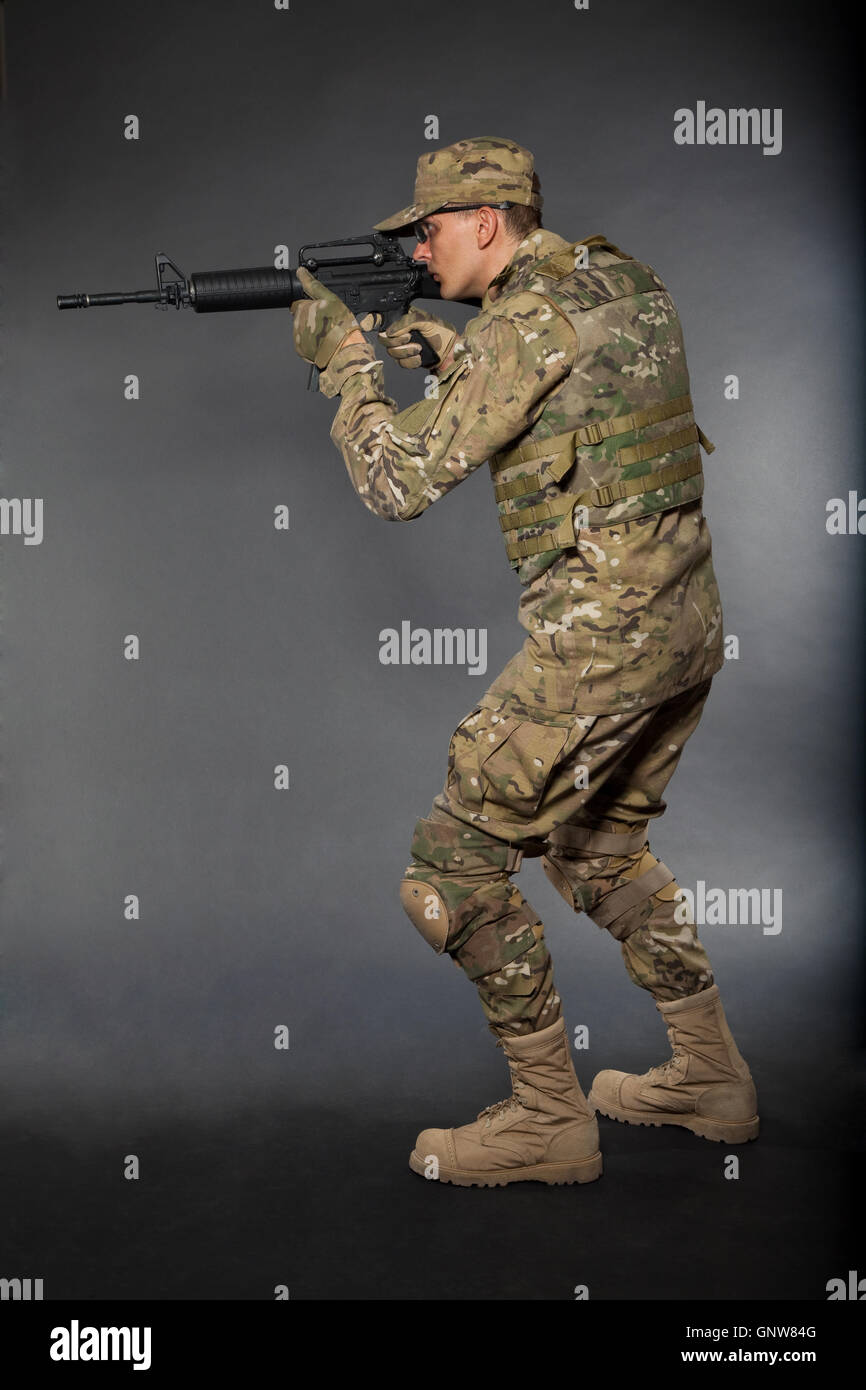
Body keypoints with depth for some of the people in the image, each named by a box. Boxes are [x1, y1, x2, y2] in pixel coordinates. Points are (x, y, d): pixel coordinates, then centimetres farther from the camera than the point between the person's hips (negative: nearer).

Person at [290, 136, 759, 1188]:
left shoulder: (527, 319, -13)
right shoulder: (618, 280, 14)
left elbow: (401, 484, -13)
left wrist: (343, 359, 1)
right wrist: (450, 356, 16)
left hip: (601, 635, -10)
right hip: (689, 621, 10)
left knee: (453, 865, -1)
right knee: (598, 849, 25)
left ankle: (550, 1120, 10)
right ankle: (711, 1077, 33)